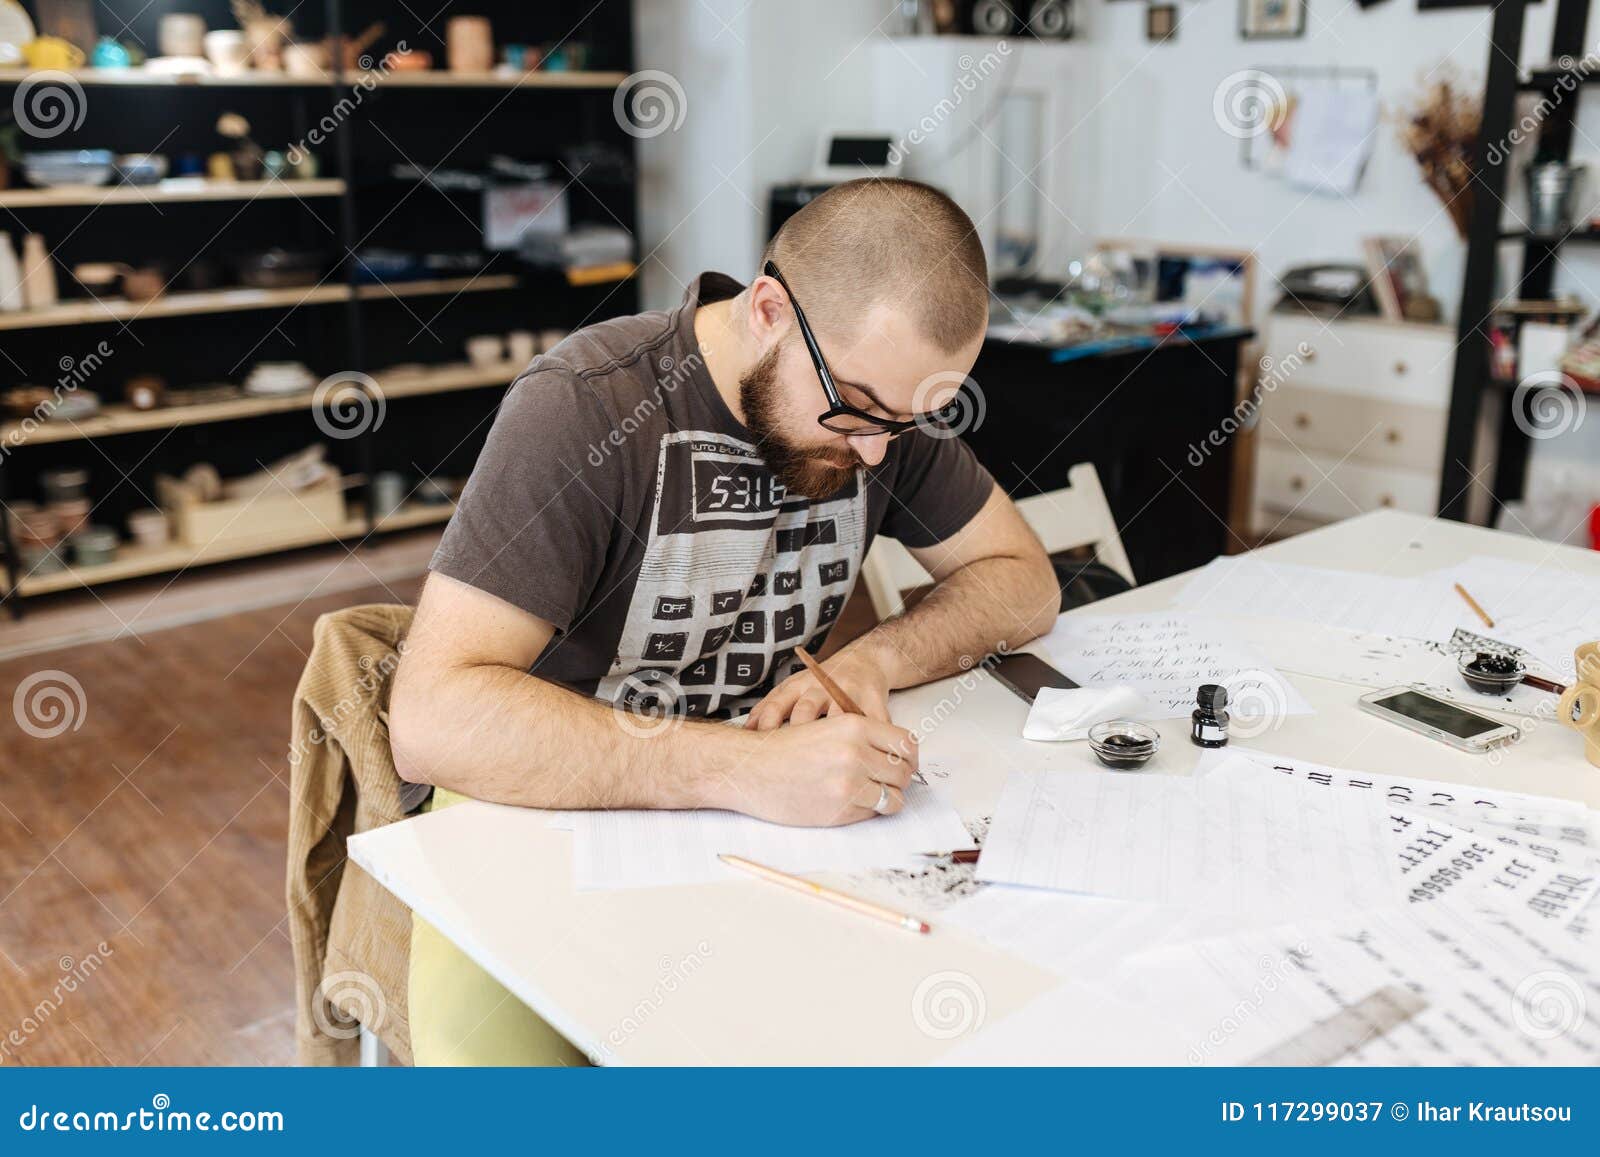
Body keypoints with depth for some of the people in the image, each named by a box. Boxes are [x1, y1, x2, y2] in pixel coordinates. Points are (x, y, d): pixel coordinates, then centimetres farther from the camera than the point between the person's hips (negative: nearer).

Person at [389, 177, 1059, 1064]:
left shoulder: (885, 399, -2)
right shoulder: (583, 407, -21)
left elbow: (1023, 579, 6)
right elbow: (432, 719, -28)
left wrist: (870, 660, -15)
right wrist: (744, 770, -36)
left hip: (774, 803, 5)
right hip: (555, 812, -4)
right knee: (488, 1032, -32)